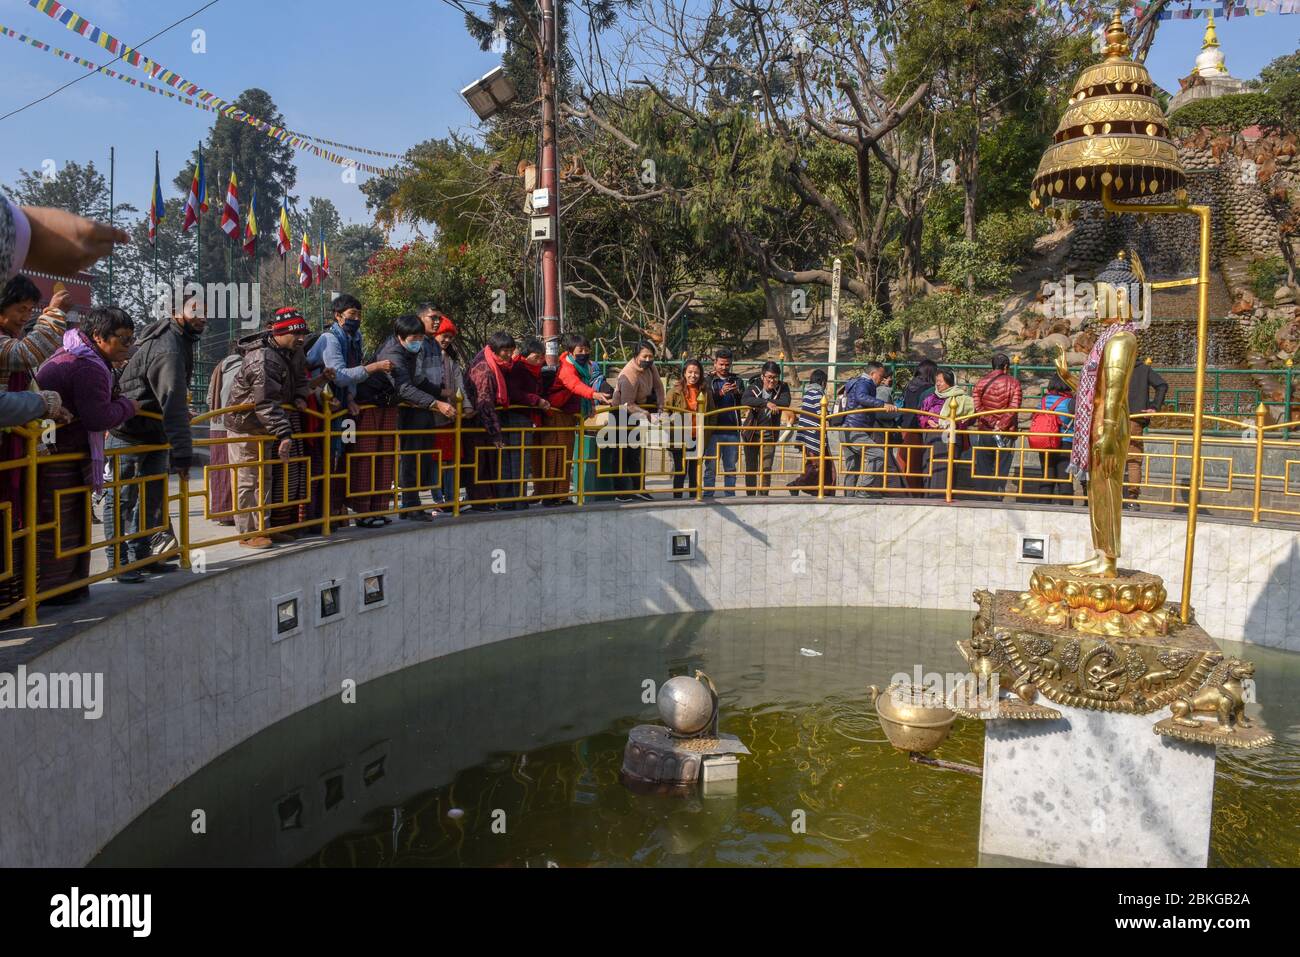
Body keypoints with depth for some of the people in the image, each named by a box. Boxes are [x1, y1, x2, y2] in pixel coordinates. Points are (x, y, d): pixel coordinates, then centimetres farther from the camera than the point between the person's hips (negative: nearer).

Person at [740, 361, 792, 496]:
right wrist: (766, 402, -41)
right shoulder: (753, 387, -7)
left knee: (766, 469, -6)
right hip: (751, 433, 0)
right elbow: (745, 400, -28)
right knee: (750, 468, 10)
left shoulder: (783, 388, -4)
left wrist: (758, 403, -27)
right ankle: (750, 496, 22)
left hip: (769, 435, 0)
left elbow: (786, 403, -24)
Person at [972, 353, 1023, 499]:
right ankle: (995, 499, -1)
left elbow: (978, 407, -8)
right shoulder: (1013, 382, -3)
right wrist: (1001, 426, -13)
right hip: (1006, 433, -2)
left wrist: (992, 422, -10)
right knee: (1000, 472, 3)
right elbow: (1014, 408, -14)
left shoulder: (981, 382, 3)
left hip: (983, 433, 2)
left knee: (983, 471, 8)